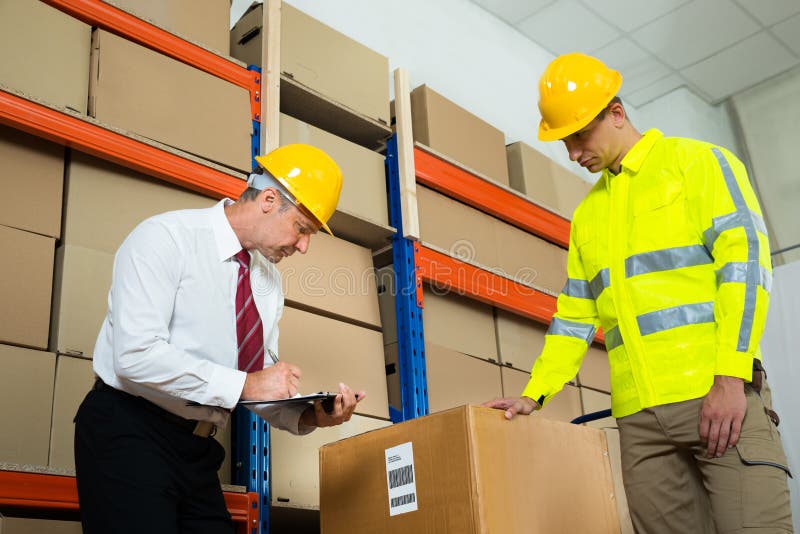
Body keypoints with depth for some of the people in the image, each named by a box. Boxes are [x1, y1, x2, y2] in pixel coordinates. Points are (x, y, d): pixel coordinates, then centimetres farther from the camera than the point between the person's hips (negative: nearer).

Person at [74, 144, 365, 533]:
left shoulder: (269, 279, 8)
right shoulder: (167, 237, -13)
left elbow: (261, 389, 8)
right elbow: (136, 355, -24)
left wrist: (309, 416, -11)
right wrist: (244, 384, -24)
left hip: (197, 448, 7)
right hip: (128, 434, -6)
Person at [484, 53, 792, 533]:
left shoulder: (697, 162, 5)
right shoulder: (587, 214, 22)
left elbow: (745, 259, -6)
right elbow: (575, 316, 20)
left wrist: (730, 377, -15)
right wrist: (534, 394, 9)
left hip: (718, 394, -4)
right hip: (639, 413, 5)